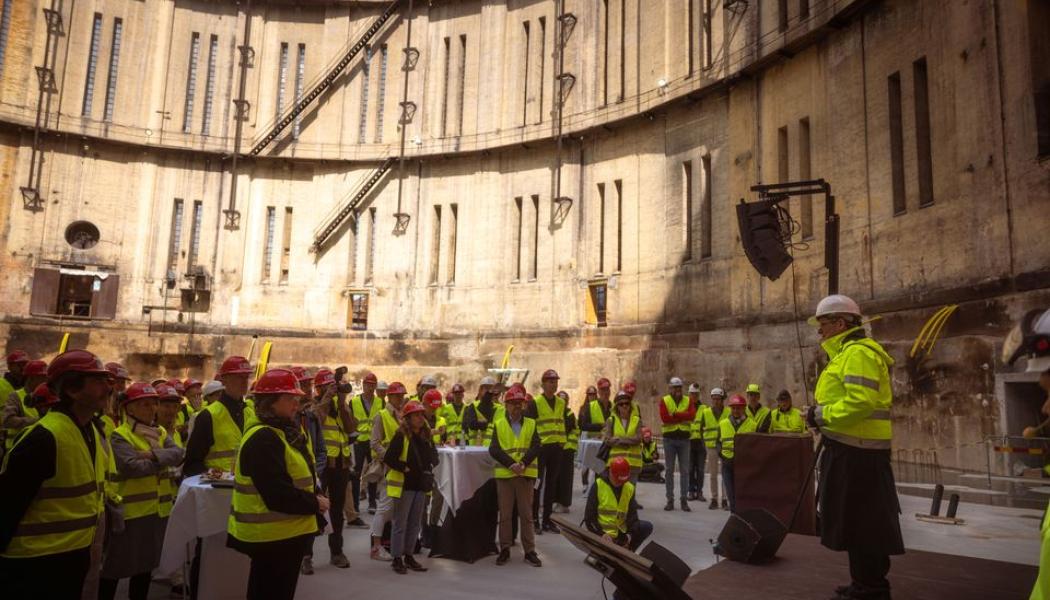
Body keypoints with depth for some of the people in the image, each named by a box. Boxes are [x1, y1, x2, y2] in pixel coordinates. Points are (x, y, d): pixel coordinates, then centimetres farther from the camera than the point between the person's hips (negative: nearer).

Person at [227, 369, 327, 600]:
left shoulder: (286, 431, 11)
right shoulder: (262, 439, -22)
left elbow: (300, 477, 17)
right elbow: (278, 495, -28)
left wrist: (317, 496, -2)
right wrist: (314, 504, -16)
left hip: (286, 532, 10)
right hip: (272, 536, -10)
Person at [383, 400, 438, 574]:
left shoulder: (426, 436, 8)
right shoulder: (401, 436, -12)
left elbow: (434, 456, 18)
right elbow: (388, 459, -16)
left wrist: (430, 467, 1)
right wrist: (405, 468, -18)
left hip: (421, 484, 7)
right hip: (403, 484, -7)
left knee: (415, 522, 13)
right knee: (400, 522, 0)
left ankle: (409, 555, 25)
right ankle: (397, 559, 10)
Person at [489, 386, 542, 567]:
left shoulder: (531, 424, 7)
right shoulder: (499, 425, 5)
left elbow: (536, 448, -4)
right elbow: (494, 450, -6)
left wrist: (523, 463, -19)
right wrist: (511, 464, -18)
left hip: (526, 474, 0)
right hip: (504, 474, 0)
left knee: (526, 514, 6)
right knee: (505, 514, 7)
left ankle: (530, 551, 13)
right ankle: (505, 549, 18)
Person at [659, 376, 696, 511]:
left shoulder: (688, 401, 7)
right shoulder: (665, 401, 2)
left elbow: (692, 415, -12)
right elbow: (664, 418, -15)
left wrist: (675, 414, -17)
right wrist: (683, 418, -14)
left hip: (684, 438, 1)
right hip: (669, 438, -1)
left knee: (684, 470, 2)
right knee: (670, 470, 4)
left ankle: (684, 500, 9)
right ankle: (670, 500, 9)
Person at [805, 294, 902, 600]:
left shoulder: (858, 352, -15)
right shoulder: (847, 352, 18)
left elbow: (861, 402, -26)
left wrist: (822, 414, -17)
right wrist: (823, 415, 9)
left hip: (857, 452, -11)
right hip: (853, 449, 11)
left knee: (862, 521, -2)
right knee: (857, 520, 17)